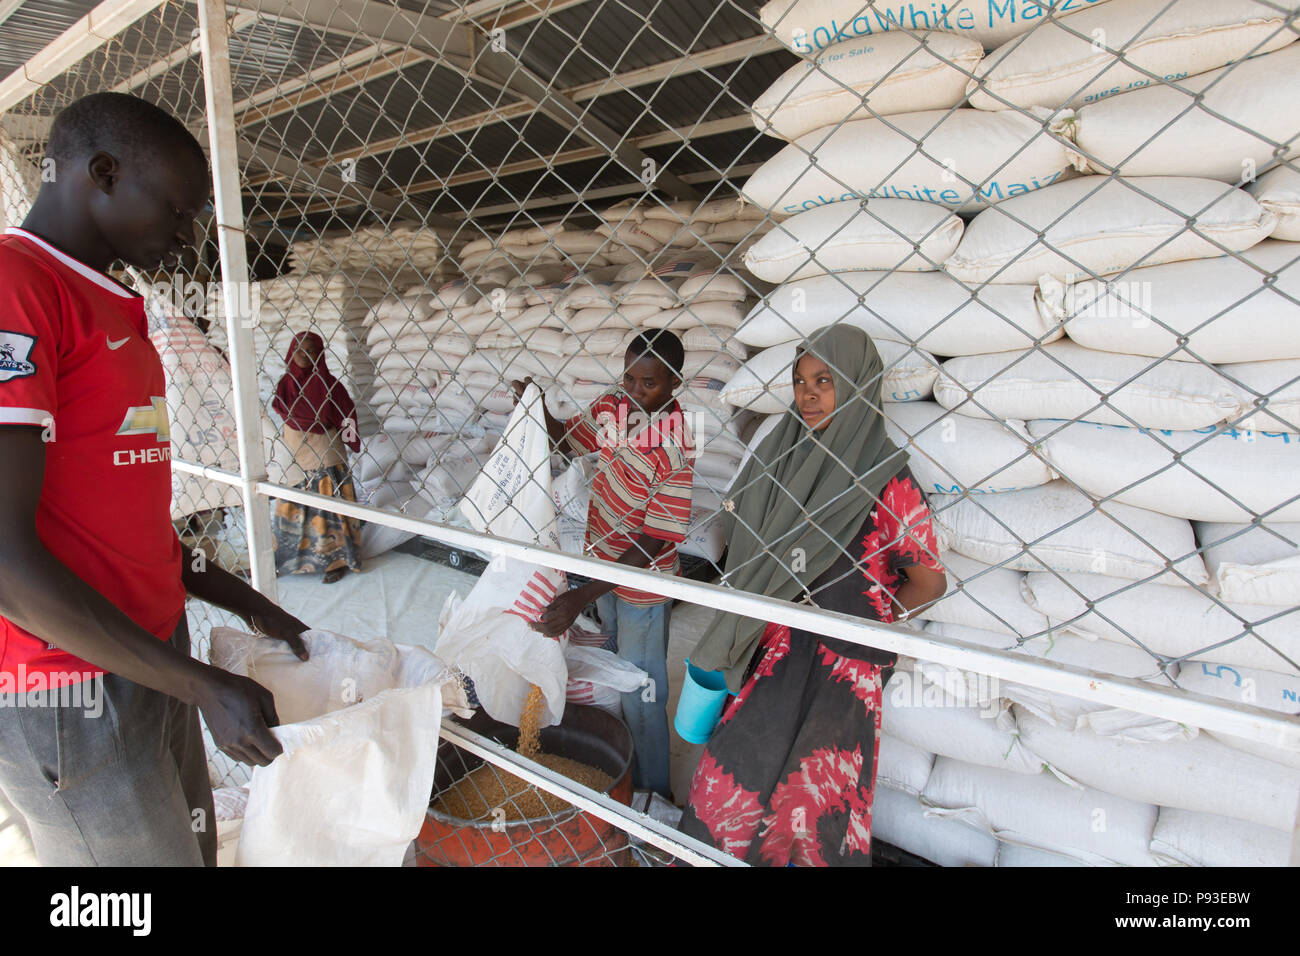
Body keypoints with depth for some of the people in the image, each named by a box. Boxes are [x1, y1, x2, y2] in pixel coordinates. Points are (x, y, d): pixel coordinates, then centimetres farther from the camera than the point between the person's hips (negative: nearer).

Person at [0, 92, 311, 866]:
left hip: (150, 655, 9)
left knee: (194, 843, 19)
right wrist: (203, 687, -18)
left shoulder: (113, 310, 14)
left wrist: (246, 604, 14)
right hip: (74, 693, -9)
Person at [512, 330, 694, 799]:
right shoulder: (611, 408, -6)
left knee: (642, 697, 7)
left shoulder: (677, 448, -28)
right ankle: (624, 772, 45)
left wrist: (582, 597, -34)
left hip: (643, 585, -7)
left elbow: (655, 540, -28)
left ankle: (654, 794, 30)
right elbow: (567, 436, 14)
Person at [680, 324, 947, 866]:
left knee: (817, 790, 10)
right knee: (735, 769, 13)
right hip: (776, 644, 5)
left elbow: (929, 581, -8)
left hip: (845, 660, -5)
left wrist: (865, 623, 1)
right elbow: (745, 547, 12)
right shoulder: (781, 456, 1)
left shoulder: (884, 478, -16)